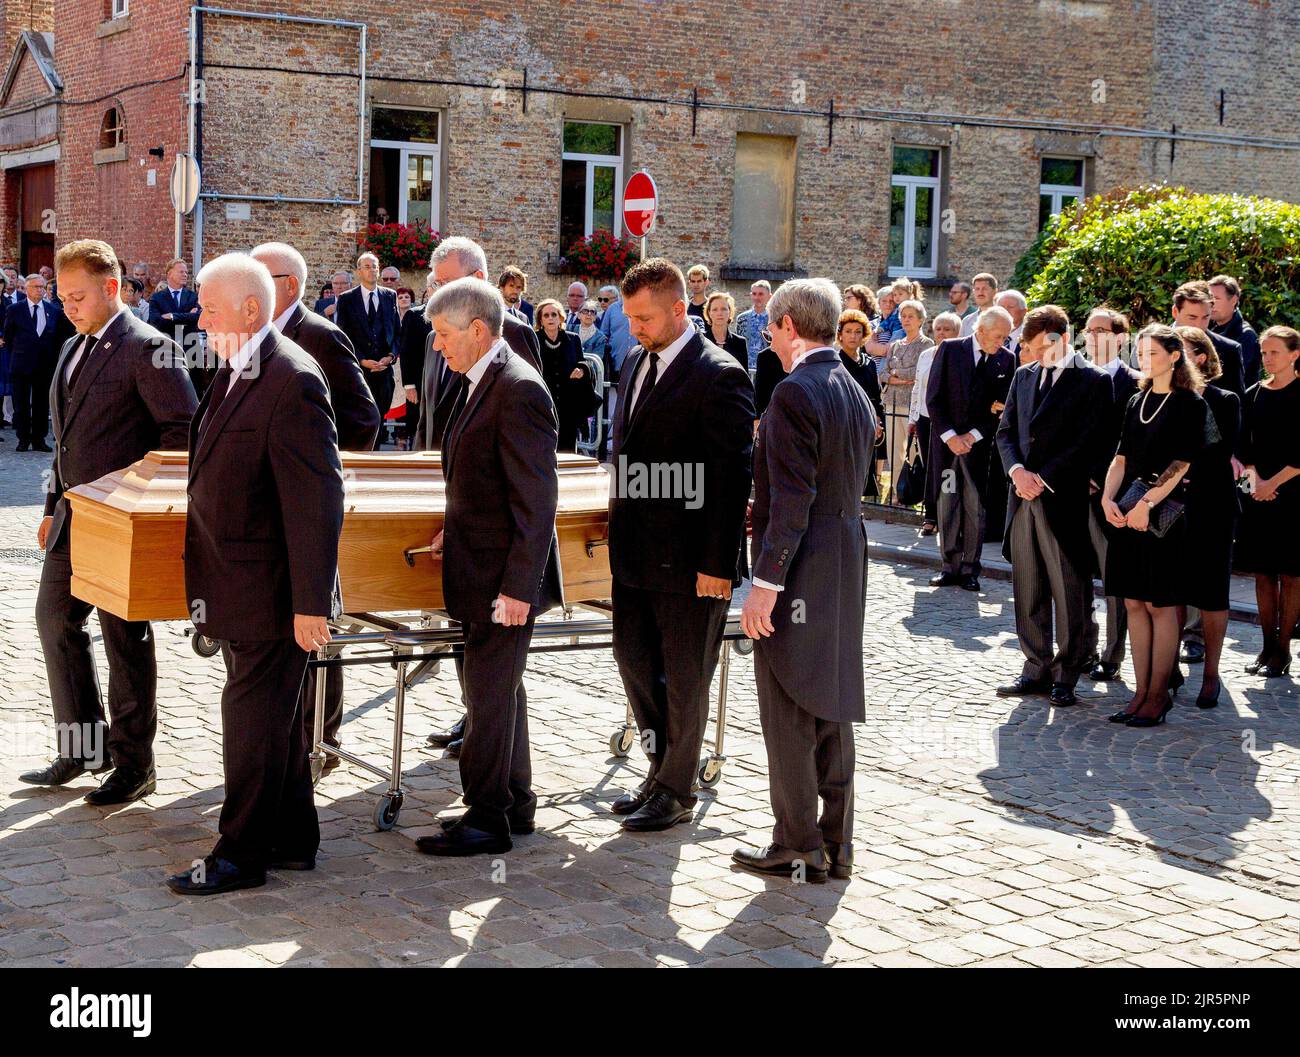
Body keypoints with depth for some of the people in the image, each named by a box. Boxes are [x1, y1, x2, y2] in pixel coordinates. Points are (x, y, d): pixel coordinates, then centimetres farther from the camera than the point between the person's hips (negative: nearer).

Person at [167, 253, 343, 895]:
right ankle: (292, 839, 30)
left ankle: (241, 854, 15)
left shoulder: (293, 381, -20)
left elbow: (317, 500, -23)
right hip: (234, 589, 9)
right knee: (272, 717, 18)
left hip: (270, 594, -9)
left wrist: (310, 603, -23)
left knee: (253, 720, 2)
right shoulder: (234, 371, 10)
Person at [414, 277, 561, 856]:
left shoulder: (519, 390, -20)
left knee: (489, 693, -2)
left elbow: (536, 499, -22)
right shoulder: (481, 384, 11)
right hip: (480, 569, 10)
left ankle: (486, 819, 9)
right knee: (499, 688, 18)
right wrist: (455, 531, 11)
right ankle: (515, 803, 30)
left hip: (505, 577, -10)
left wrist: (517, 586, -23)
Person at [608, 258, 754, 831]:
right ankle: (662, 769, 32)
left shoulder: (719, 376, -16)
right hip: (635, 548, 8)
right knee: (634, 659, 15)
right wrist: (619, 520, 14)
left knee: (684, 678, 6)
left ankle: (676, 790, 20)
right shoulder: (636, 362, 9)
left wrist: (717, 563, -19)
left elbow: (731, 479, -17)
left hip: (688, 559, -8)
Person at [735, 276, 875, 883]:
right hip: (847, 565, 9)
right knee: (831, 710, 14)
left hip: (800, 573, -9)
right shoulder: (855, 393, 12)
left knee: (788, 714, 0)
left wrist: (764, 584, -20)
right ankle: (835, 844, 21)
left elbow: (792, 499, -21)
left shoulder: (796, 392, -16)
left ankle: (798, 849, 7)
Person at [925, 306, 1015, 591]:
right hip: (946, 439, 0)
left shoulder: (1006, 360, 3)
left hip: (980, 443, 0)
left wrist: (973, 436, -7)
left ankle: (970, 569, 5)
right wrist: (949, 435, -10)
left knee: (975, 507, -2)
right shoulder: (949, 349, -1)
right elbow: (933, 397, -2)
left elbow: (1002, 407, 2)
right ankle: (950, 567, 8)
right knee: (947, 503, 1)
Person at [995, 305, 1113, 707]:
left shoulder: (1093, 381, -4)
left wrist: (1043, 478, -13)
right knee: (1028, 590, 10)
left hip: (1064, 499, -6)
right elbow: (1006, 431, 13)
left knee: (1070, 592, 1)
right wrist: (1017, 470, -5)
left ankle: (1066, 674, 8)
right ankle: (1036, 668, 19)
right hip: (1024, 496, 6)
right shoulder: (1023, 376, 15)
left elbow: (1086, 442, -10)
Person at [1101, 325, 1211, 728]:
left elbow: (1181, 463, -12)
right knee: (1134, 602, 6)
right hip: (1127, 510, 6)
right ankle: (1141, 691, 11)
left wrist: (1147, 504, -19)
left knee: (1161, 604, -2)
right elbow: (1121, 457, 11)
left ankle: (1159, 695, 4)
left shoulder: (1190, 404, -4)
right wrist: (1108, 498, -5)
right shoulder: (1137, 402, 14)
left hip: (1164, 511, -6)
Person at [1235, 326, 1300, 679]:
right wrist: (1254, 478, -6)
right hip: (1259, 494, 5)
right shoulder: (1253, 394, 10)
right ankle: (1268, 647, 14)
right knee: (1263, 572, 7)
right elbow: (1245, 445, 10)